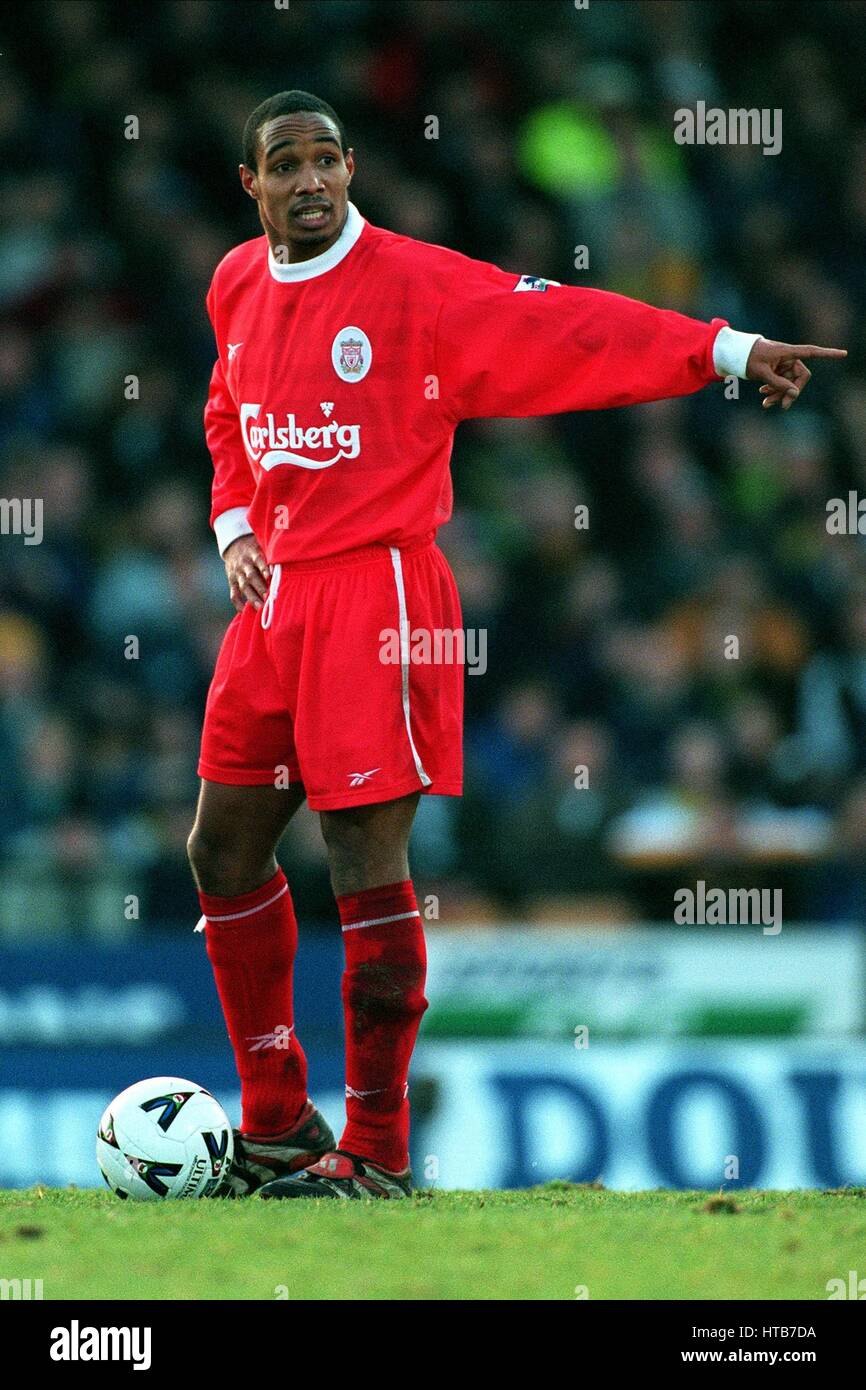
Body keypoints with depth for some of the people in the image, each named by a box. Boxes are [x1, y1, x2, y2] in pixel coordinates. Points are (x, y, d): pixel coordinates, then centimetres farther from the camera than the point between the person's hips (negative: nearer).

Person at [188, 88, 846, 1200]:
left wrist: (725, 350, -28)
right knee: (224, 856, 11)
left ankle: (376, 1153, 2)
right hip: (274, 599, 7)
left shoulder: (415, 284, -11)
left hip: (377, 599, -7)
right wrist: (235, 528, 12)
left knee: (367, 871, -7)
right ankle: (278, 1126, 24)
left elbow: (561, 327, -18)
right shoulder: (237, 287, 10)